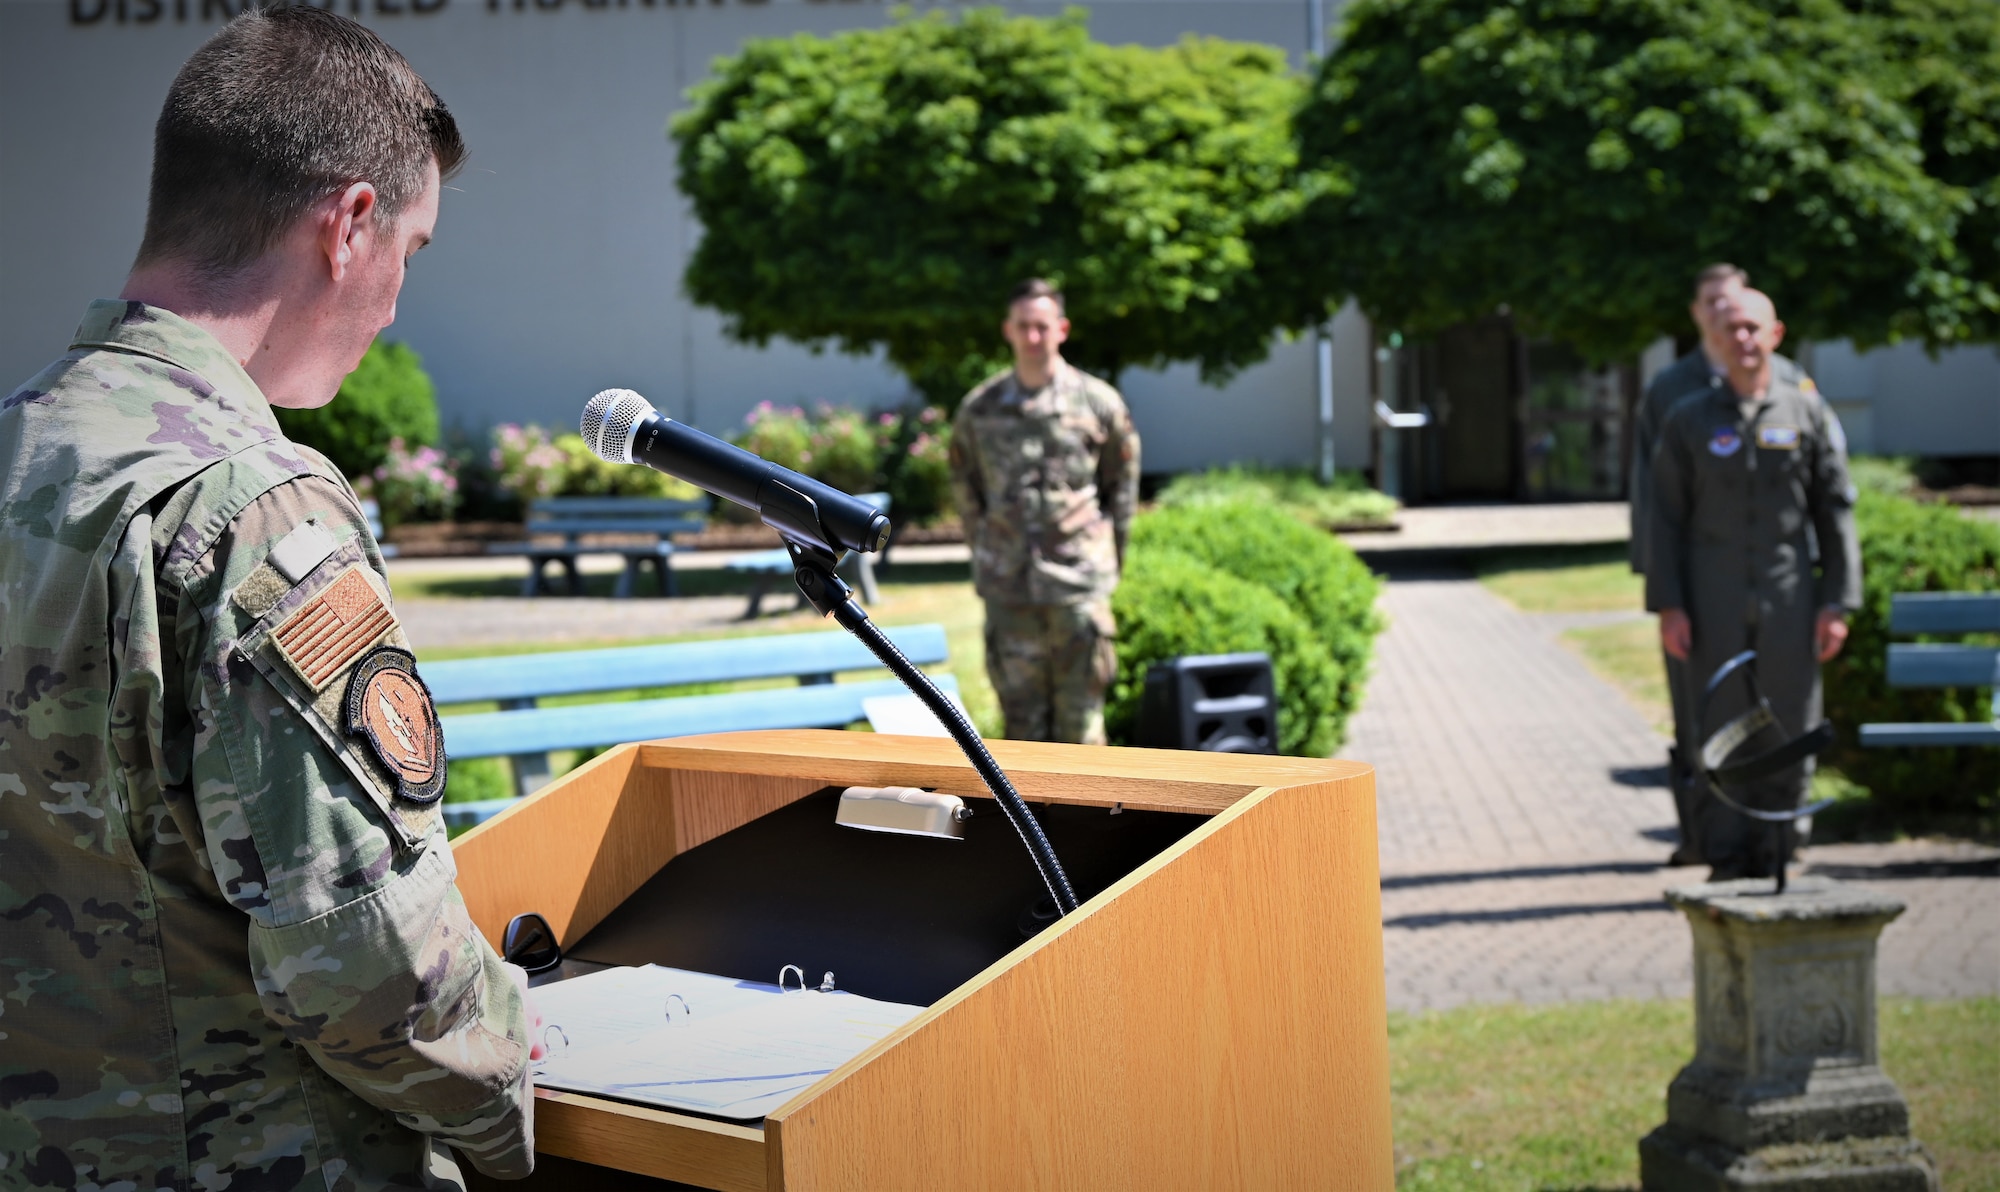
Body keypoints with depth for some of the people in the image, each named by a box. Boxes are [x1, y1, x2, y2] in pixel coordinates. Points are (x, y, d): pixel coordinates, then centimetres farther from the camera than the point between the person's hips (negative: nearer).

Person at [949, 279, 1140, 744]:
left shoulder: (1098, 402, -1)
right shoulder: (979, 408, 2)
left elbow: (1122, 485, 8)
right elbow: (964, 484, 14)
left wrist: (1105, 554, 7)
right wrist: (986, 548, 11)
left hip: (1080, 583, -1)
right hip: (1008, 585, 2)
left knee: (1080, 708, 2)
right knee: (1021, 709, 6)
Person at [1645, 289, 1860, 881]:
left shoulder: (1809, 414, 4)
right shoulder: (1689, 420, 4)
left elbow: (1836, 513, 4)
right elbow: (1665, 518, 3)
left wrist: (1837, 604, -2)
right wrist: (1667, 606, -5)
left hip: (1787, 601, 1)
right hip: (1714, 604, -1)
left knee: (1788, 731, 3)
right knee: (1716, 733, -1)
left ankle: (1773, 860, 14)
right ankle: (1726, 865, 7)